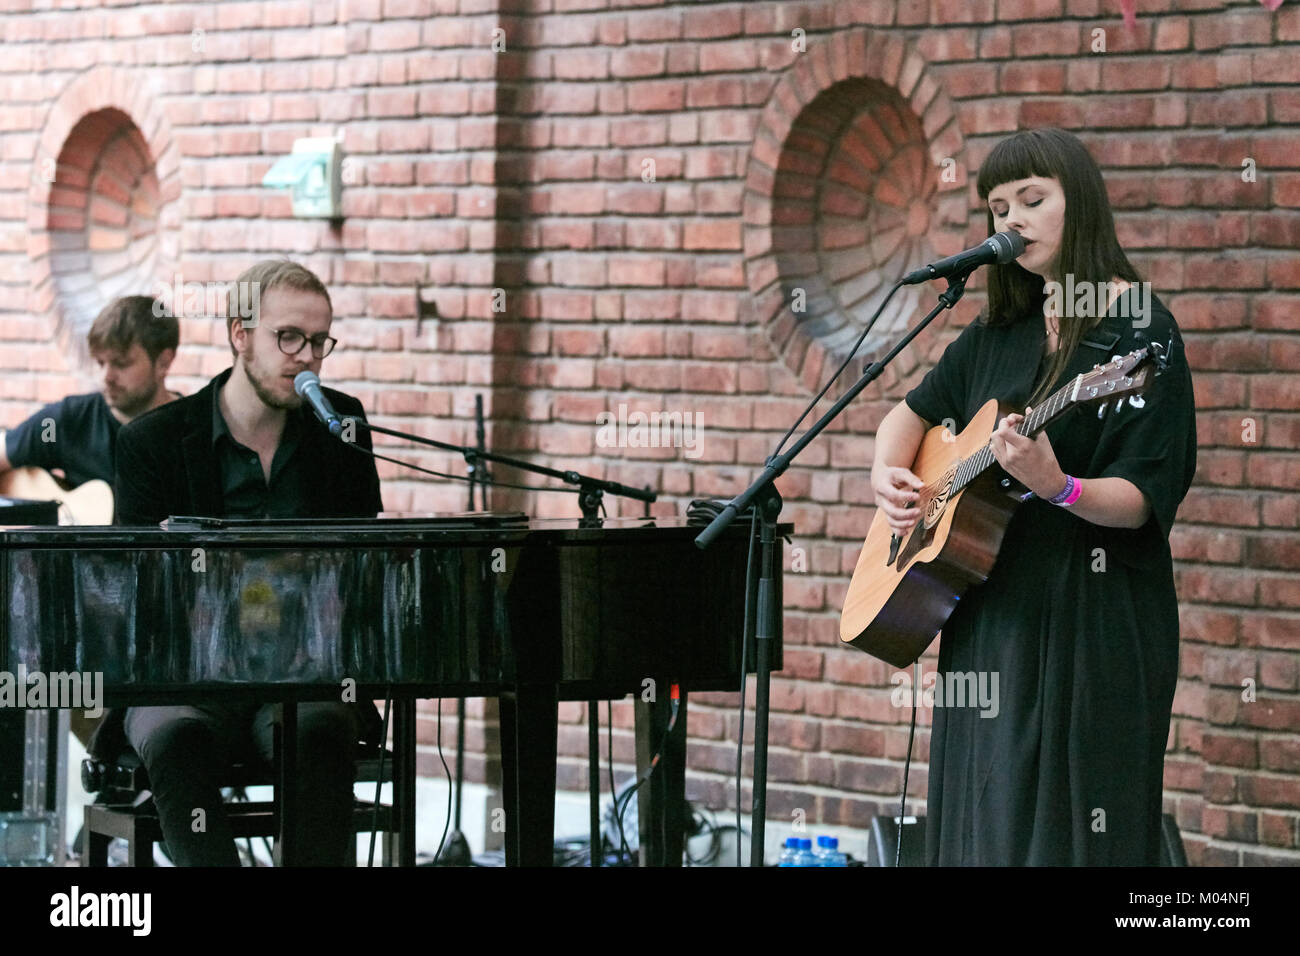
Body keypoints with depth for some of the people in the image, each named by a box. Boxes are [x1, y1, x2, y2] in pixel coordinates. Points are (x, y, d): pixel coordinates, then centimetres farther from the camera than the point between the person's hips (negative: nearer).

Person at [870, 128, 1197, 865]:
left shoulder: (1139, 330, -8)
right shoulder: (1001, 331, 13)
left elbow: (1145, 499, -15)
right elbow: (915, 410, 25)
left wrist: (1058, 487, -34)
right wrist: (889, 474, 4)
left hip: (1092, 621, -7)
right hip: (990, 615, 7)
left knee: (1071, 833, -7)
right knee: (985, 826, 9)